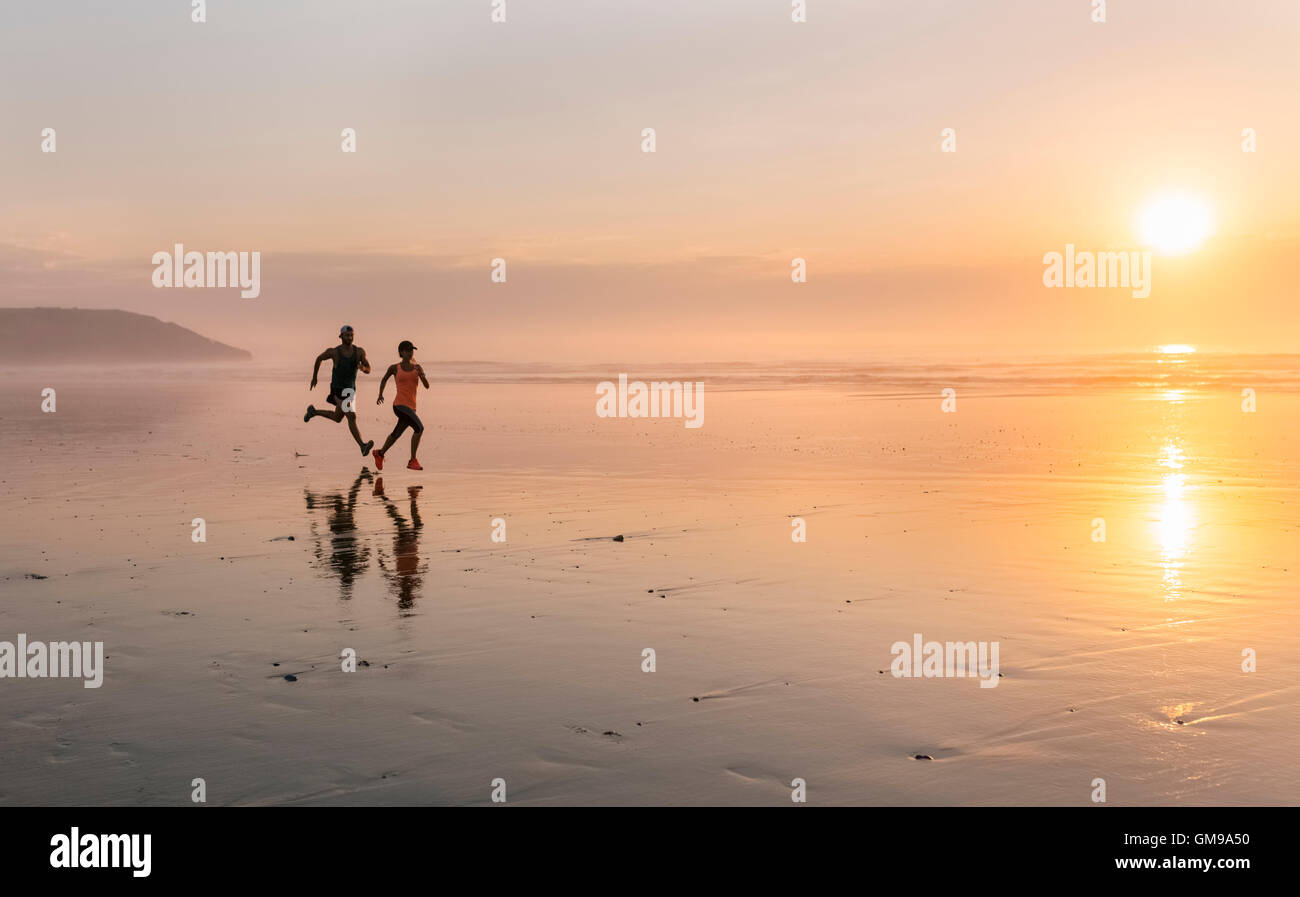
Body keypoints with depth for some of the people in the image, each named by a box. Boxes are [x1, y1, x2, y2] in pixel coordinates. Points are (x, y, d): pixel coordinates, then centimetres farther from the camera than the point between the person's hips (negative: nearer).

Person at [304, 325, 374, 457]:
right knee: (352, 417, -21)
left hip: (351, 390, 6)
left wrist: (363, 368, -23)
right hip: (338, 390, -6)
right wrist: (314, 377, 15)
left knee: (337, 418, 23)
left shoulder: (359, 351, -4)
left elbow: (368, 370, 2)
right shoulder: (334, 351, -11)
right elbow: (319, 358, 8)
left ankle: (313, 411, 47)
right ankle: (363, 446, -29)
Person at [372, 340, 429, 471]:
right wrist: (380, 394, 10)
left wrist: (422, 375, -20)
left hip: (411, 407, 6)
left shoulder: (417, 368, 9)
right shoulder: (394, 368, 2)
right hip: (400, 404, -6)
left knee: (396, 433, 23)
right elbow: (384, 379, 21)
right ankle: (413, 461, -16)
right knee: (419, 428, -23)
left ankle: (380, 453, 48)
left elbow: (427, 386, -1)